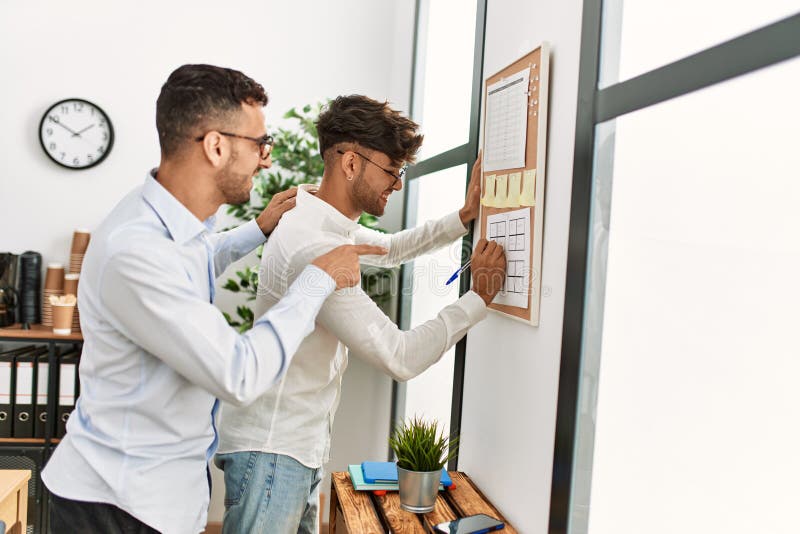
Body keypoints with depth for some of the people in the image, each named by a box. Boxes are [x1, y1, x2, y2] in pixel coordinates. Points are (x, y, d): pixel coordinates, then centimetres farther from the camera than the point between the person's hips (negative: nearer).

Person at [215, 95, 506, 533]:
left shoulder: (321, 220, 7)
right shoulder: (315, 248, -26)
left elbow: (390, 249, 24)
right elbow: (400, 358, -26)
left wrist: (464, 218, 11)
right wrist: (479, 297, -16)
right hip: (272, 450, -10)